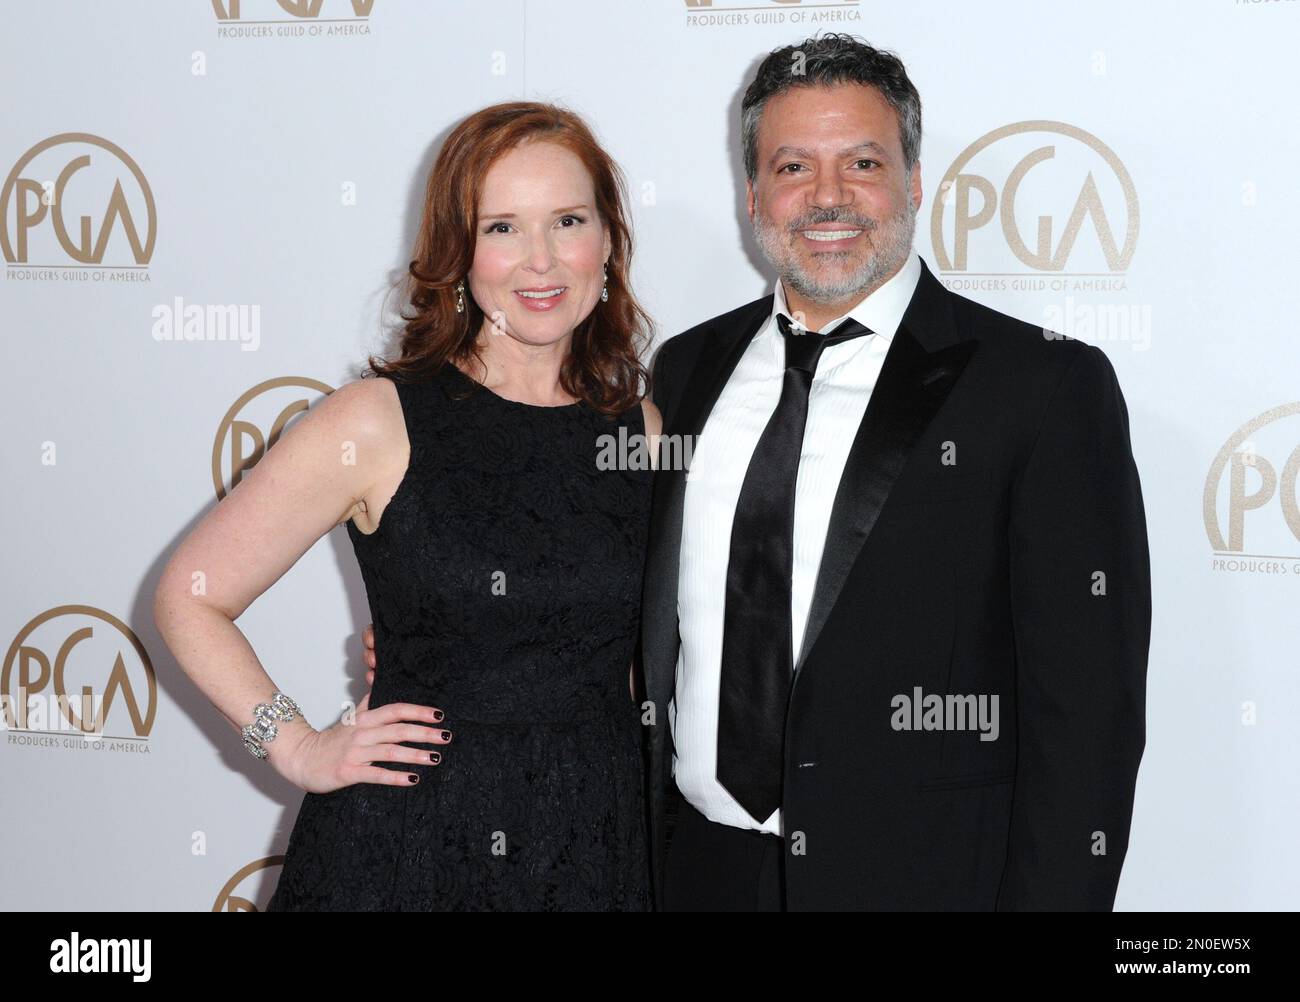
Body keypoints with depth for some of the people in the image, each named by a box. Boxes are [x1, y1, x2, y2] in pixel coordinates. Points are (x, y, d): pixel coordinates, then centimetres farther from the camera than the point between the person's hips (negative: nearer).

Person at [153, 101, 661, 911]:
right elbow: (189, 599, -3)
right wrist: (298, 748, -7)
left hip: (600, 848, 3)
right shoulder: (378, 423, -9)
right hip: (405, 846, -3)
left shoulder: (645, 434, 2)